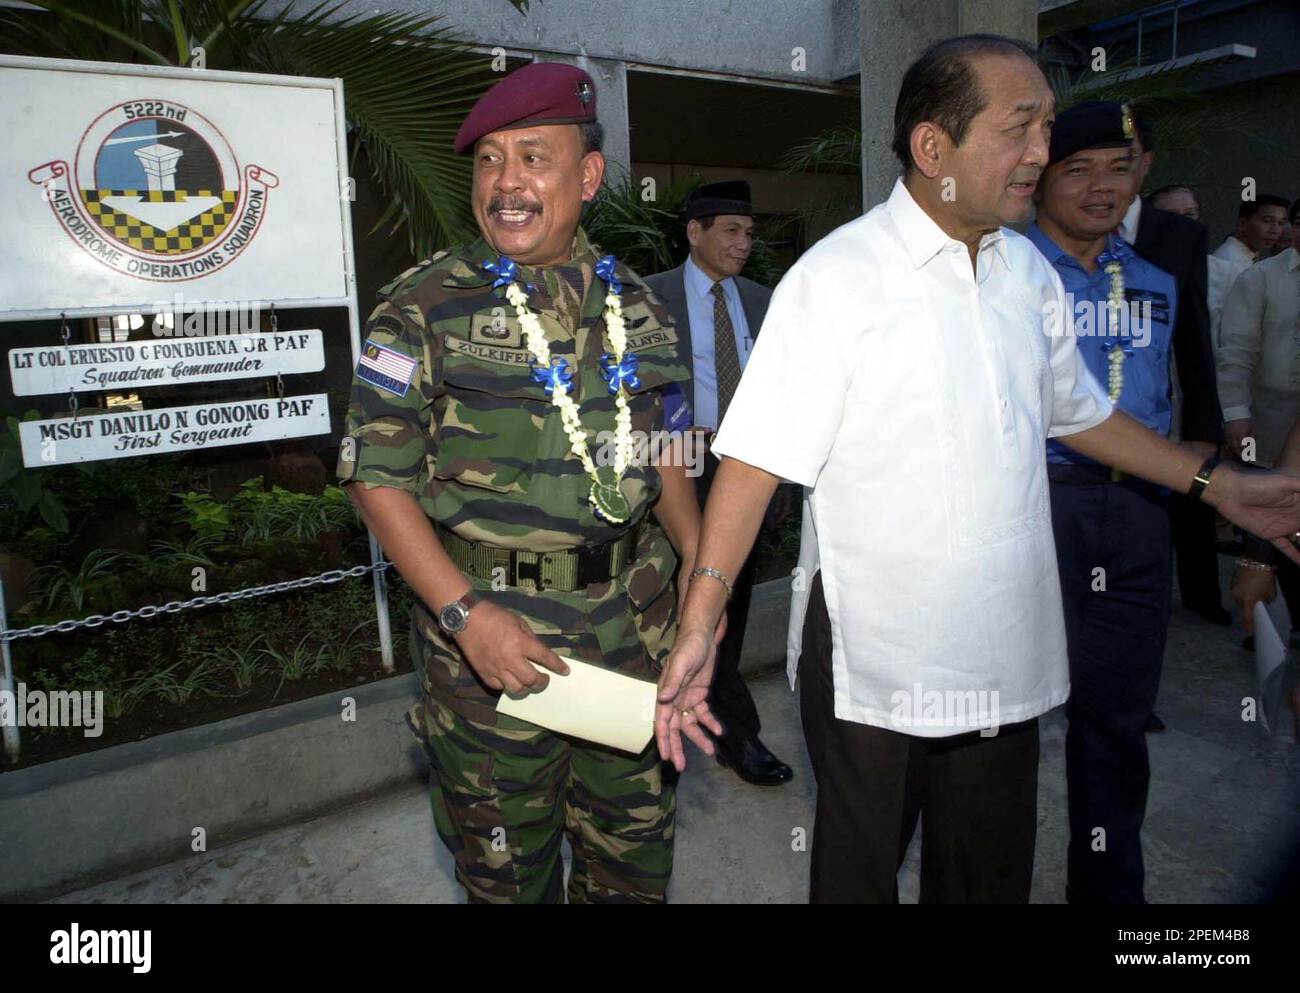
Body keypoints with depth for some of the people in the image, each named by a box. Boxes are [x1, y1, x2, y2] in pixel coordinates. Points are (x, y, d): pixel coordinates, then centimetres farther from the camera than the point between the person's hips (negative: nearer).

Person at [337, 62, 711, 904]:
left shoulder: (636, 305, 6)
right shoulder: (425, 308, -8)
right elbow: (377, 473, -10)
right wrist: (465, 611, -19)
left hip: (634, 622, 4)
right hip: (492, 624, -3)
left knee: (635, 850, 19)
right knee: (507, 866, 15)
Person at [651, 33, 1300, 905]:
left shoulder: (1029, 272, 6)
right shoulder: (836, 277, -15)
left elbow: (1075, 411, 19)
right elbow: (758, 458, -19)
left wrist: (1216, 482, 18)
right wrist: (701, 622, -24)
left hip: (1007, 658, 6)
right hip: (872, 666, -6)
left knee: (993, 875, 22)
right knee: (858, 871, 14)